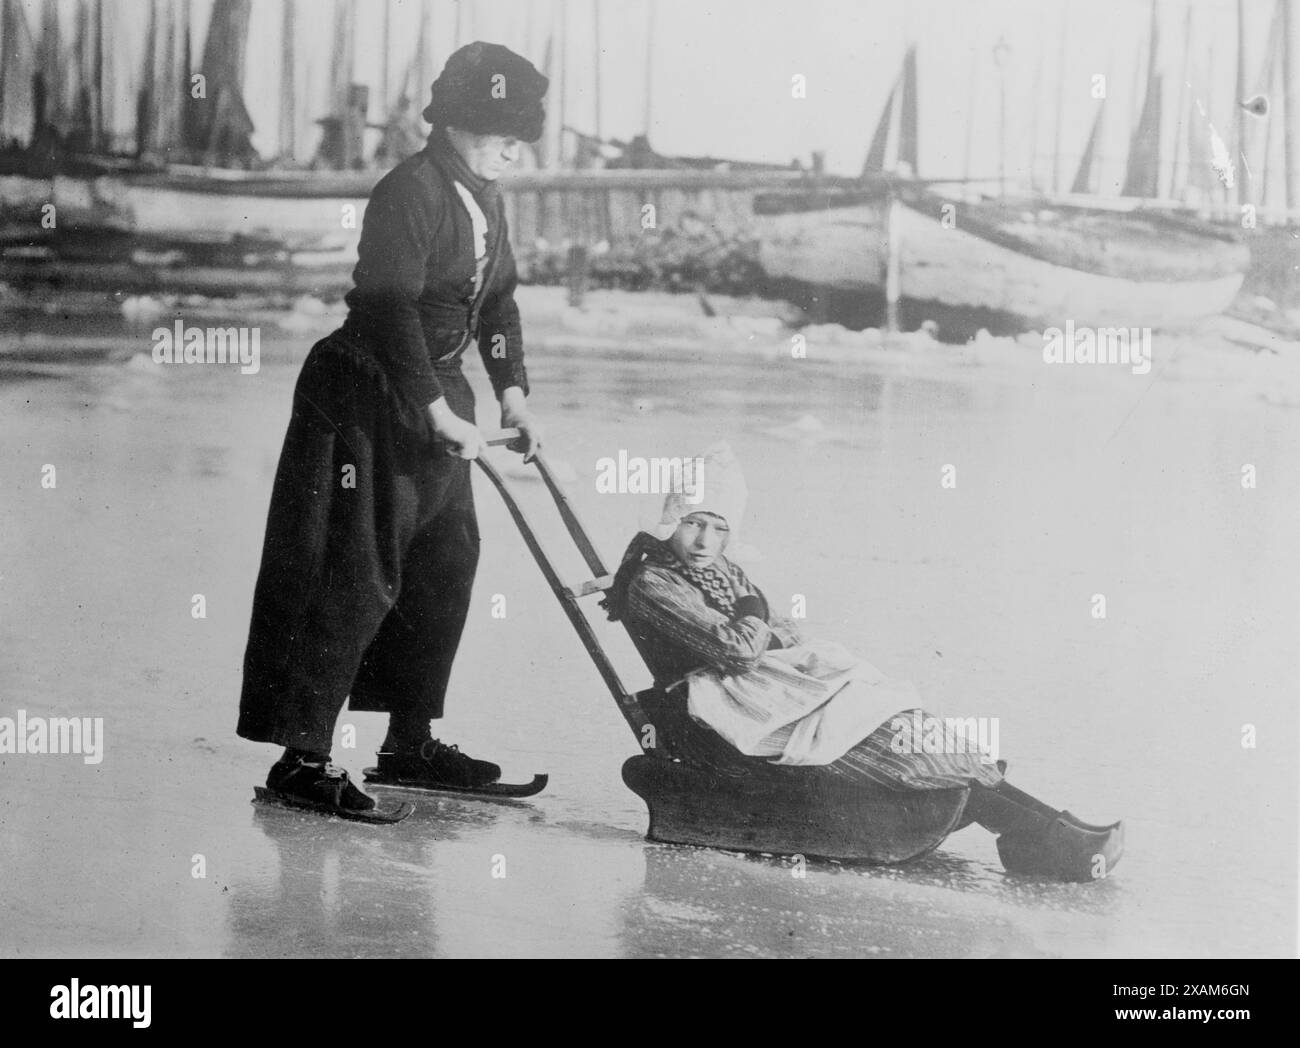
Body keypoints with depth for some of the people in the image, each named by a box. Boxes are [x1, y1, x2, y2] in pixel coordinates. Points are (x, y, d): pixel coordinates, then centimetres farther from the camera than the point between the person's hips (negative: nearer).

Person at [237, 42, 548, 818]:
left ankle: (411, 743, 26)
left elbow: (498, 301, 17)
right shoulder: (410, 192, -18)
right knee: (355, 576, -9)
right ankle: (302, 758, -4)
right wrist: (438, 411, -27)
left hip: (436, 397, 10)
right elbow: (390, 309, -26)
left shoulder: (485, 201, 11)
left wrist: (513, 392, 6)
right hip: (365, 397, -10)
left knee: (447, 566, 13)